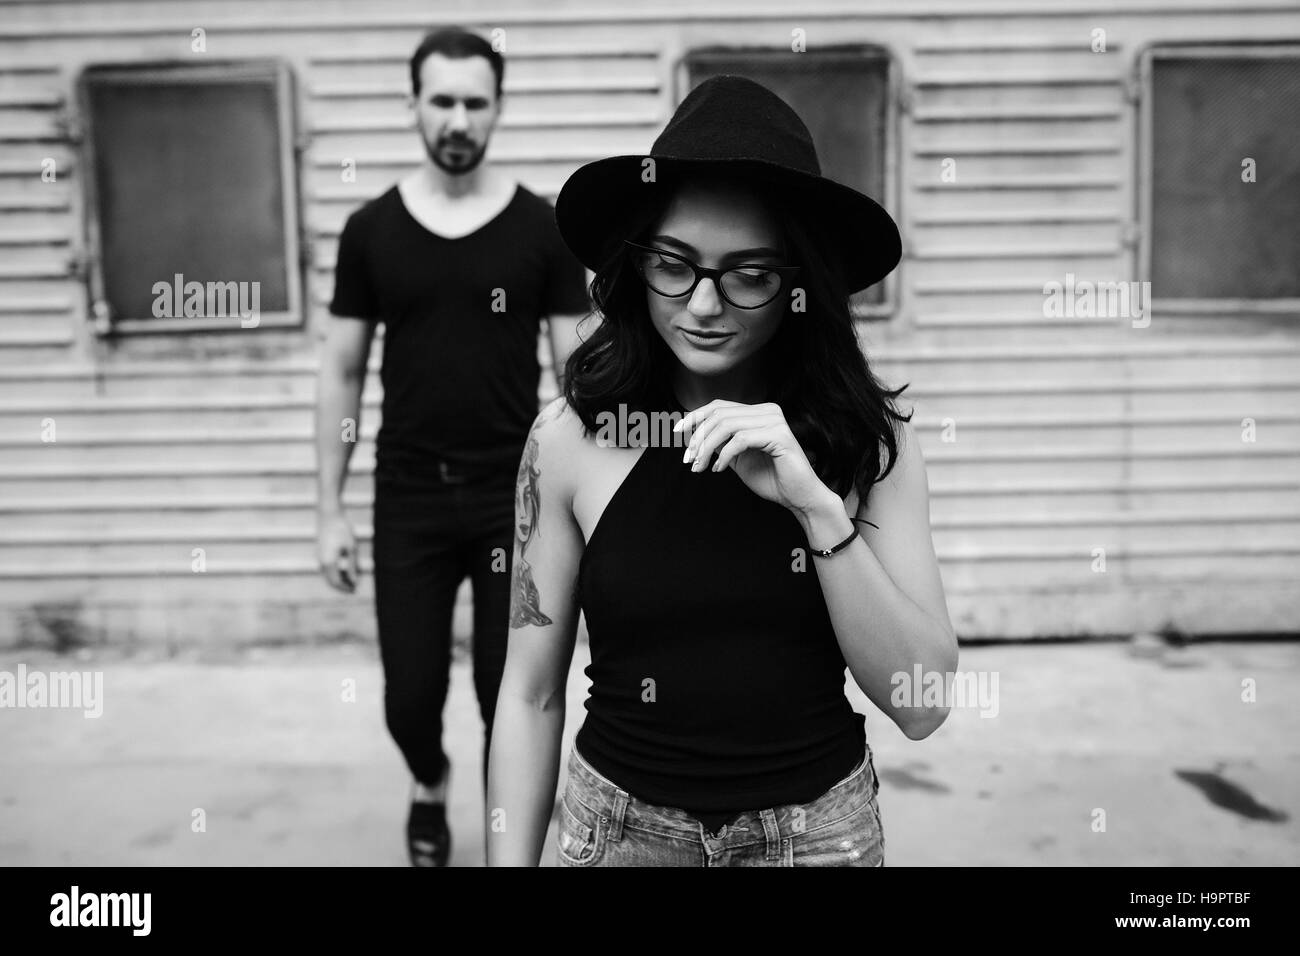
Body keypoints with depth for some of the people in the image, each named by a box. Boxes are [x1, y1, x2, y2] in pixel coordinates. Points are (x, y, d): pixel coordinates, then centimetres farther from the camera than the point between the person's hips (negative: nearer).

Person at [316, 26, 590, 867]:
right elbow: (343, 373, 5)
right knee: (410, 695, 6)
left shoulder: (542, 229, -2)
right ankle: (430, 785, 42)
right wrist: (330, 511, 2)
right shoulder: (372, 229, 2)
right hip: (409, 501, 1)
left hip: (515, 498, -1)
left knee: (510, 697, 4)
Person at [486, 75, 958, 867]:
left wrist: (817, 508, -25)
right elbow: (531, 697, -5)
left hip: (825, 826, 1)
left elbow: (922, 707, -14)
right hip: (620, 826, 0)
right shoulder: (572, 438, -12)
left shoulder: (870, 437, -10)